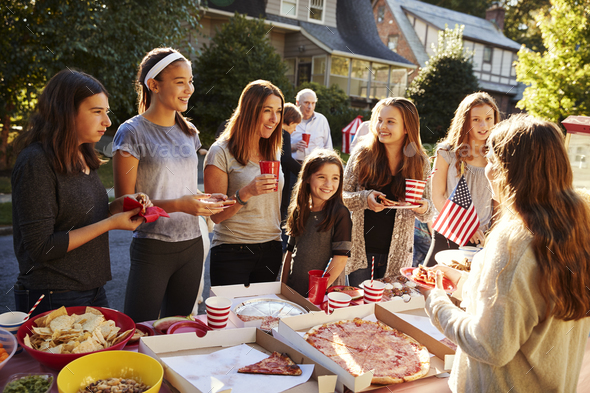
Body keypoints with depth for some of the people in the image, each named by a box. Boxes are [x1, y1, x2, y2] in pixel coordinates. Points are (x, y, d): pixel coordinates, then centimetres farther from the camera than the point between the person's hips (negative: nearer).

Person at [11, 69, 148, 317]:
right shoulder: (36, 162, -19)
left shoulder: (82, 158, 7)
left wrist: (120, 205, -5)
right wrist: (111, 223, -20)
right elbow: (41, 248, -21)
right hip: (53, 299, -8)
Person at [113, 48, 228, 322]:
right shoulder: (132, 133, -8)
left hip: (192, 245, 6)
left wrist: (205, 199, -1)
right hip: (153, 248, -6)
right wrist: (177, 205, -22)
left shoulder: (188, 132, 11)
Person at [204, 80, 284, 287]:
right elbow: (216, 215, -10)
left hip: (270, 251, 5)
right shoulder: (221, 152, -9)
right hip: (232, 252, -5)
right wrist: (245, 193, -25)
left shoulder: (273, 152, 10)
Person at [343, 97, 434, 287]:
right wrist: (364, 198, -21)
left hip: (397, 255, 1)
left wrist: (424, 208, -18)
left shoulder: (420, 162, -2)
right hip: (361, 250, -1)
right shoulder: (363, 153, -6)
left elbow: (428, 213, 5)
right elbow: (342, 196, -2)